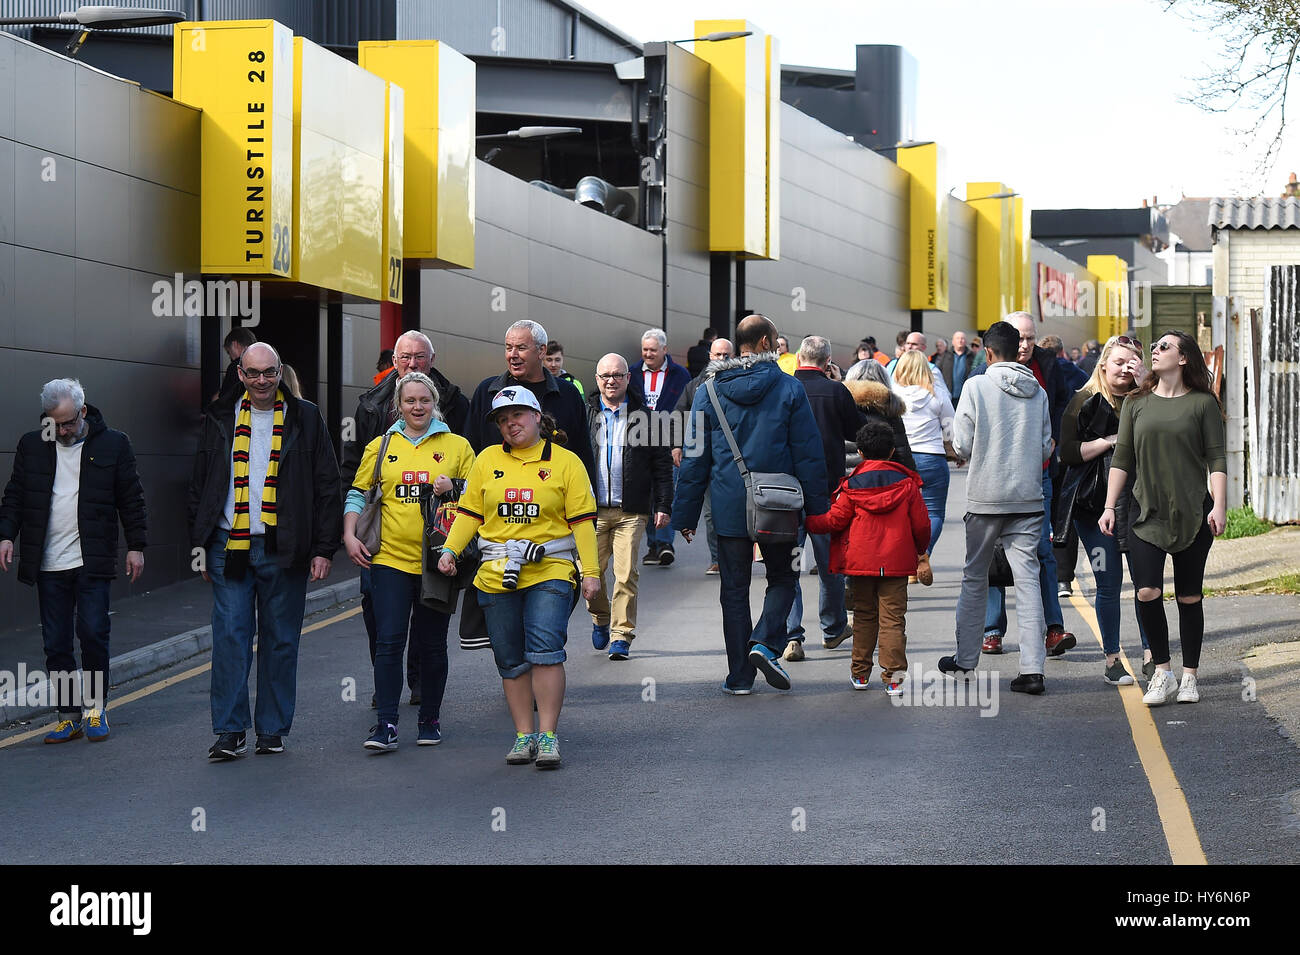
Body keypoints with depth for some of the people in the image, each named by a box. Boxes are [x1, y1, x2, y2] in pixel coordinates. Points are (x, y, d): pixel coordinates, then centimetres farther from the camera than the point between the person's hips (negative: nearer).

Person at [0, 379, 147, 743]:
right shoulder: (31, 445, 10)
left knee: (93, 633, -9)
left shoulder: (113, 444, 4)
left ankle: (95, 707, 8)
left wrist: (136, 545, 2)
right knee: (56, 643, 3)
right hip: (48, 565, 3)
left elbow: (131, 499, 6)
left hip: (92, 562, -2)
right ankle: (69, 715, 12)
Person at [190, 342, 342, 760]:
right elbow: (200, 487, 14)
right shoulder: (220, 419, 10)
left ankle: (273, 729, 13)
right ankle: (231, 731, 1)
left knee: (280, 642, 4)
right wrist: (200, 545, 8)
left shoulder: (305, 419, 5)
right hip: (229, 548, 1)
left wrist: (323, 549, -2)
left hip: (284, 550, -1)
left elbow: (327, 488, 5)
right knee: (230, 638, -3)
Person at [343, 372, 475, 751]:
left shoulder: (457, 446, 5)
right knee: (389, 641, -7)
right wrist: (349, 536, 2)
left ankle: (430, 719, 20)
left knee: (432, 643, 7)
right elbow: (358, 494, 14)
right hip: (390, 558, 0)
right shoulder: (381, 446, 8)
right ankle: (386, 724, -5)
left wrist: (453, 487, -11)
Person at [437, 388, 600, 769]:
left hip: (550, 570, -3)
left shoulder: (566, 462, 4)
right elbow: (470, 513, 14)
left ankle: (548, 736, -13)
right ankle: (523, 735, 14)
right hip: (497, 576, 3)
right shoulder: (487, 460, 11)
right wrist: (450, 549, 0)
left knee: (545, 648, -17)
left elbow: (582, 521, 2)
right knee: (510, 659, 5)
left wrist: (590, 571, -3)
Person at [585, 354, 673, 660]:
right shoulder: (584, 414, 8)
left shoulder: (644, 416, 6)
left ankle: (621, 634, 3)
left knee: (626, 574, -7)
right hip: (592, 509, 1)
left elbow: (662, 464, 7)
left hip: (630, 510, -1)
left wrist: (663, 505, 1)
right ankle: (600, 620, 27)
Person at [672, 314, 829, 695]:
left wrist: (685, 515, 6)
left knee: (734, 590, 9)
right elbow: (809, 455, -4)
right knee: (782, 579, 17)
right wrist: (817, 508, 3)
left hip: (729, 509, 1)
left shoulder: (709, 389, 0)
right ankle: (766, 643, -7)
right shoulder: (789, 388, -5)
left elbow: (695, 457, 2)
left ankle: (740, 675, 9)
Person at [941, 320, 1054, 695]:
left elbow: (961, 445, -7)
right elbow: (1046, 449, 8)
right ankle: (1032, 668, -7)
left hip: (986, 496, -2)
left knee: (975, 578, 12)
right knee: (1028, 579, 0)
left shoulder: (977, 385, -7)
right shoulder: (1038, 392, 4)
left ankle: (965, 659, 20)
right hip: (1029, 498, 2)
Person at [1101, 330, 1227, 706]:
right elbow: (1122, 458, 10)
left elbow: (1216, 458, -1)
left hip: (1193, 515, -2)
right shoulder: (1137, 403, 9)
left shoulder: (1203, 403, 1)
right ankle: (1162, 673, 1)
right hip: (1147, 513, 2)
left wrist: (1219, 506, -10)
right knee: (1147, 593, -12)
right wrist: (1110, 507, 5)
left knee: (1189, 597, 4)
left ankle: (1189, 677, 15)